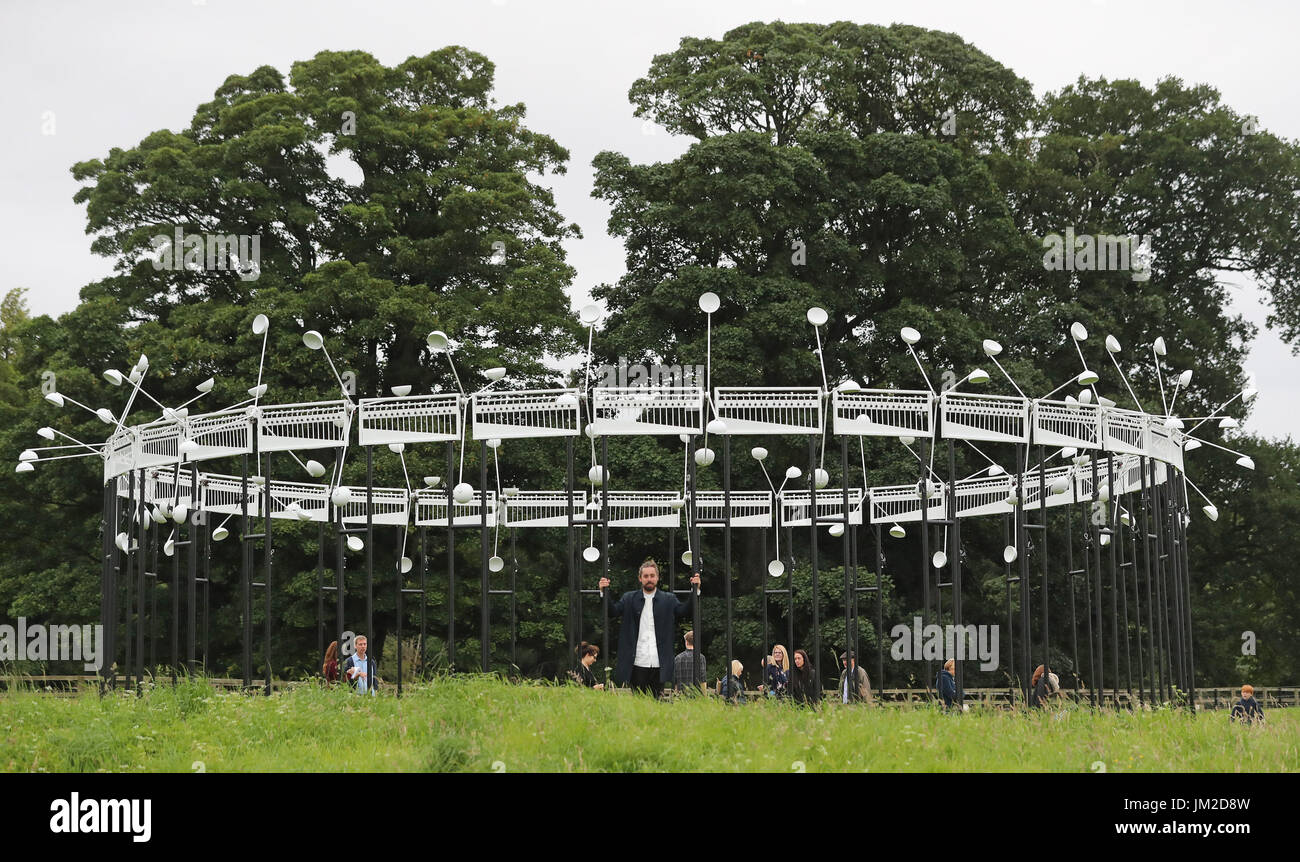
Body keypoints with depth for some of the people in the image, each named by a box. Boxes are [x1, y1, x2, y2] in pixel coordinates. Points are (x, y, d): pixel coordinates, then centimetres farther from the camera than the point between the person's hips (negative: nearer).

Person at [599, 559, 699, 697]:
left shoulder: (668, 600, 10)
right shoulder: (629, 598, 10)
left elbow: (685, 610, -1)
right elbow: (612, 610, 1)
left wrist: (695, 589, -11)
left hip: (659, 664, 1)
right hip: (637, 663, 0)